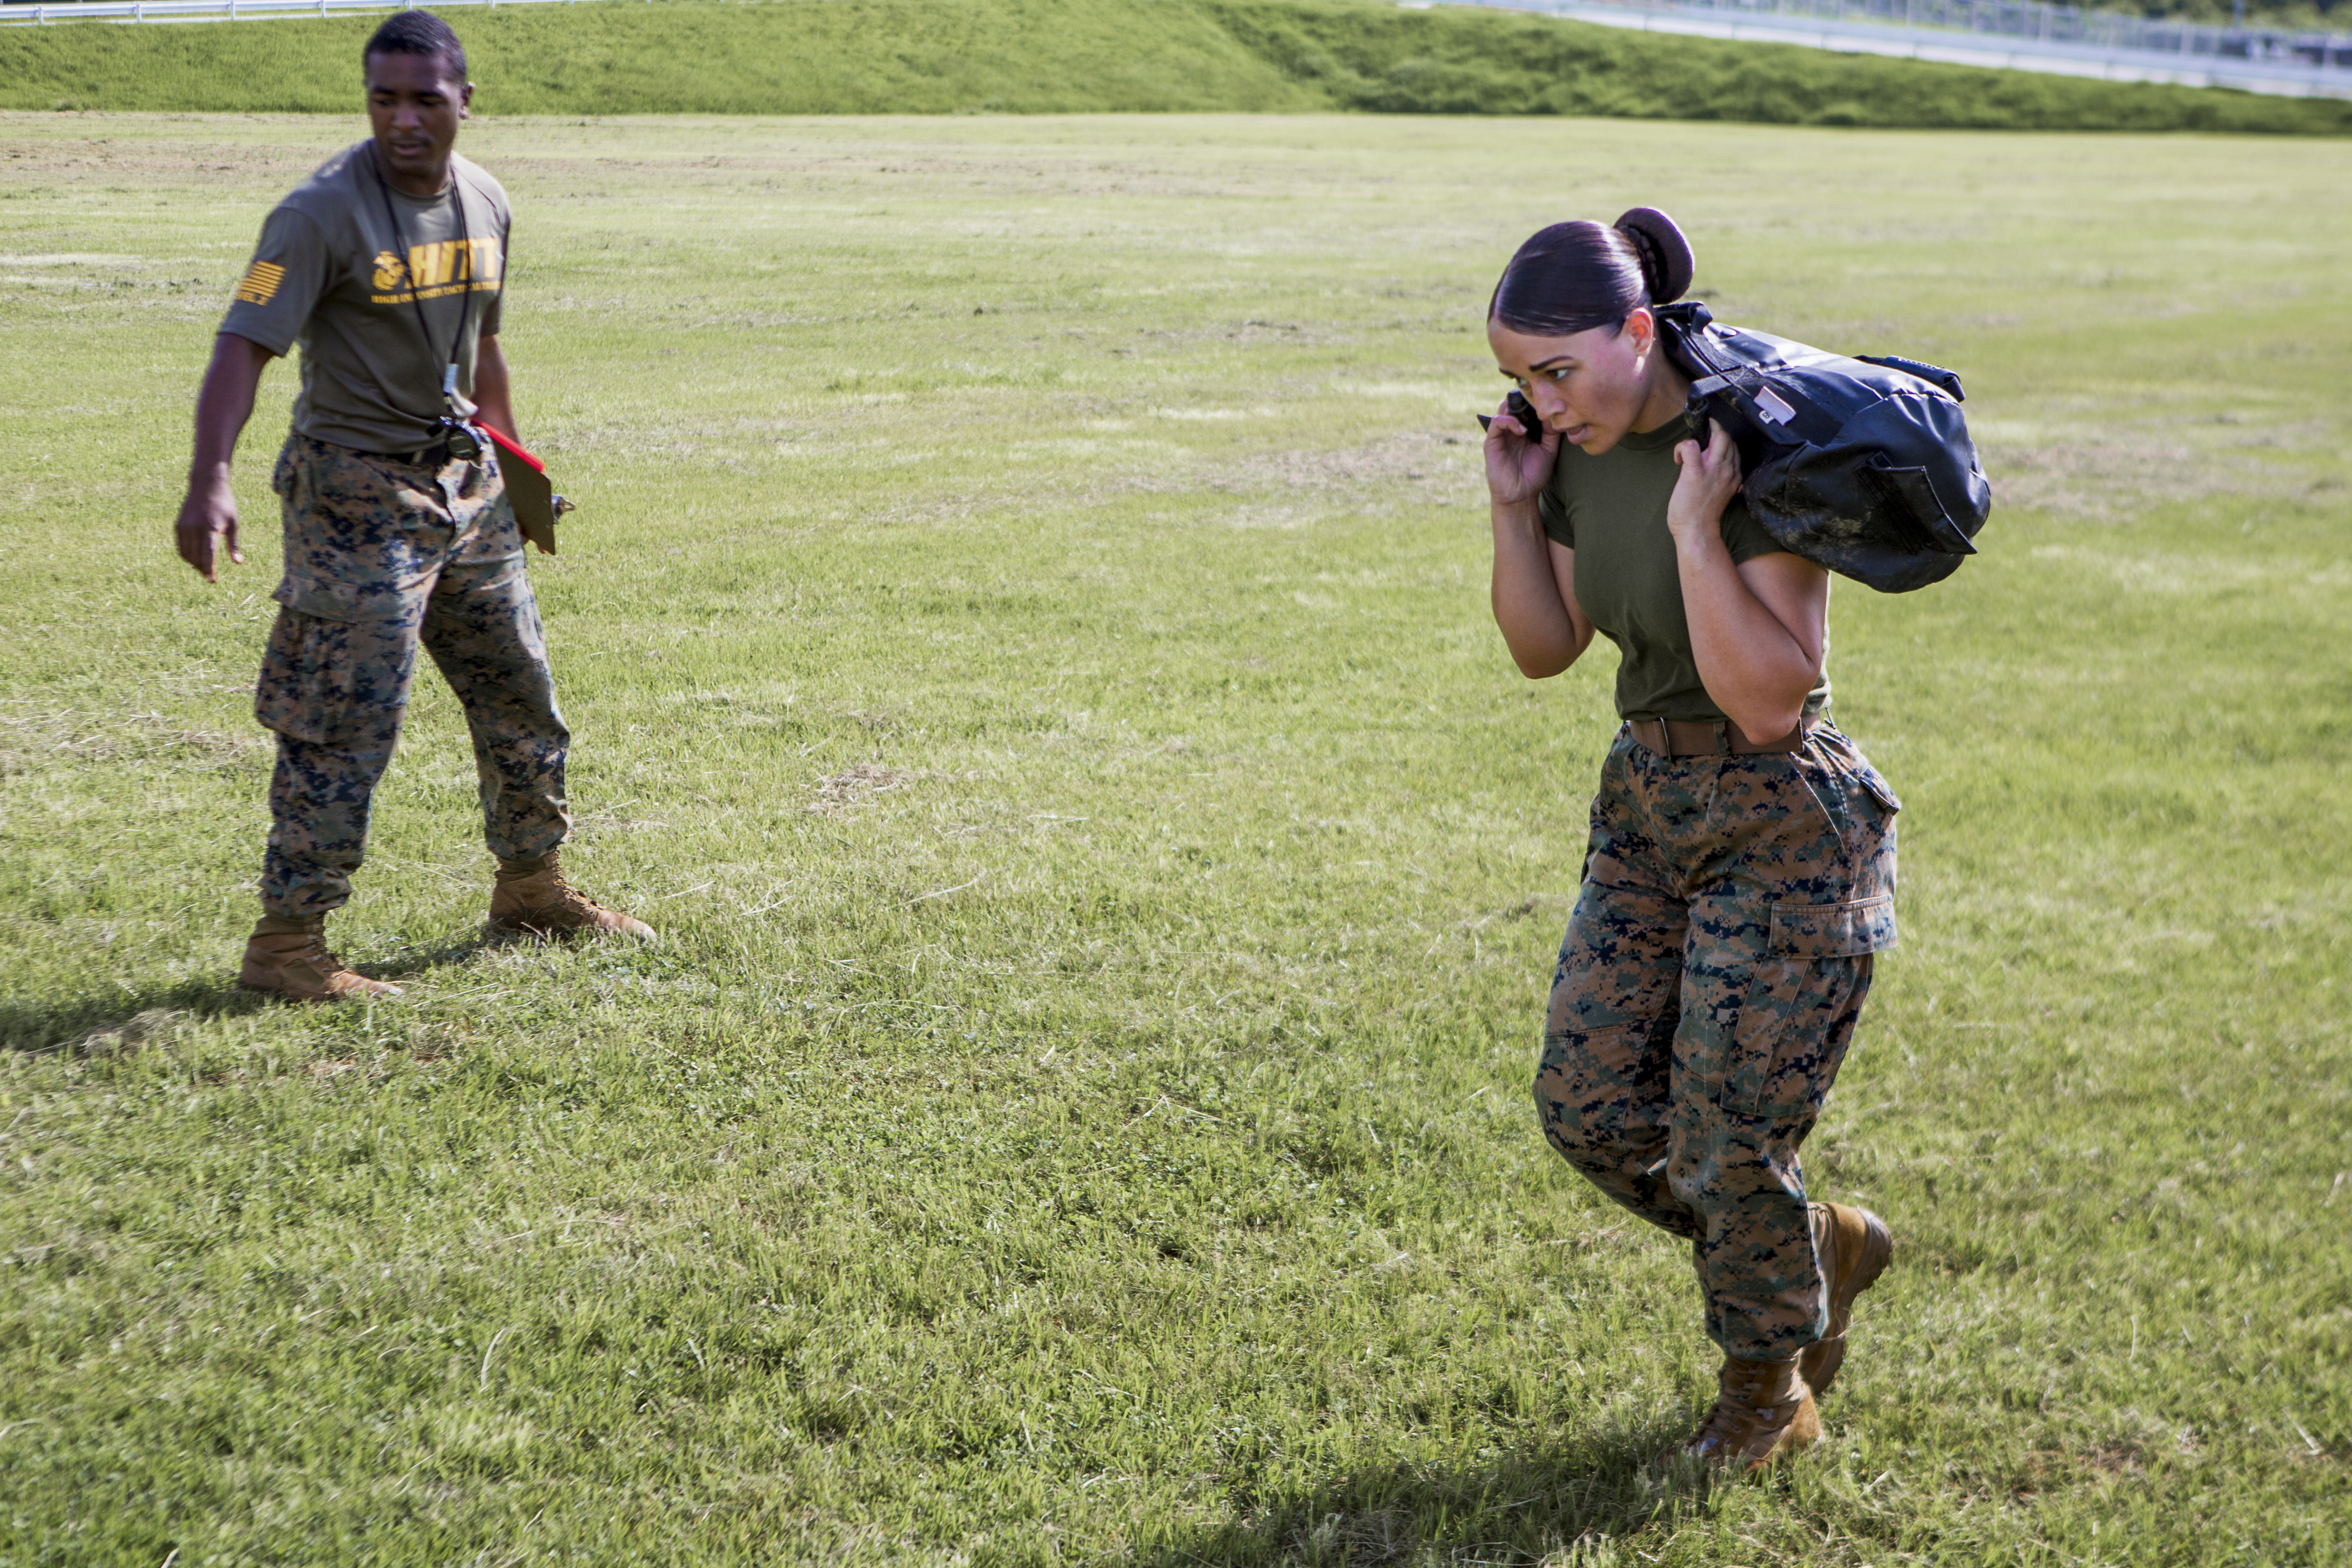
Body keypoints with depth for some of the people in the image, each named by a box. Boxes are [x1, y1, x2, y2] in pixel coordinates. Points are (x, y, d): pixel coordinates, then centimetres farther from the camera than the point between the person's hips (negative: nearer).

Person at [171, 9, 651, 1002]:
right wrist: (209, 482, -38)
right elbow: (244, 345, -25)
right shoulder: (324, 213, -18)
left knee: (521, 691, 16)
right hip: (358, 490, -7)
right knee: (349, 721, -10)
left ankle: (530, 889, 34)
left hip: (464, 480, 7)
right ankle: (285, 942, -2)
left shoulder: (484, 205, 4)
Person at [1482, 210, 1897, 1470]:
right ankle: (1822, 1251, 31)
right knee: (1591, 1105, 7)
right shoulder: (1583, 451, -1)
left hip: (1784, 821, -8)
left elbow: (1768, 703, -28)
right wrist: (1512, 507, -6)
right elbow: (1545, 650, 8)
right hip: (1650, 800, 8)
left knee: (1726, 1138, 1)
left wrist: (1695, 530, -33)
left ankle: (1769, 1392, 28)